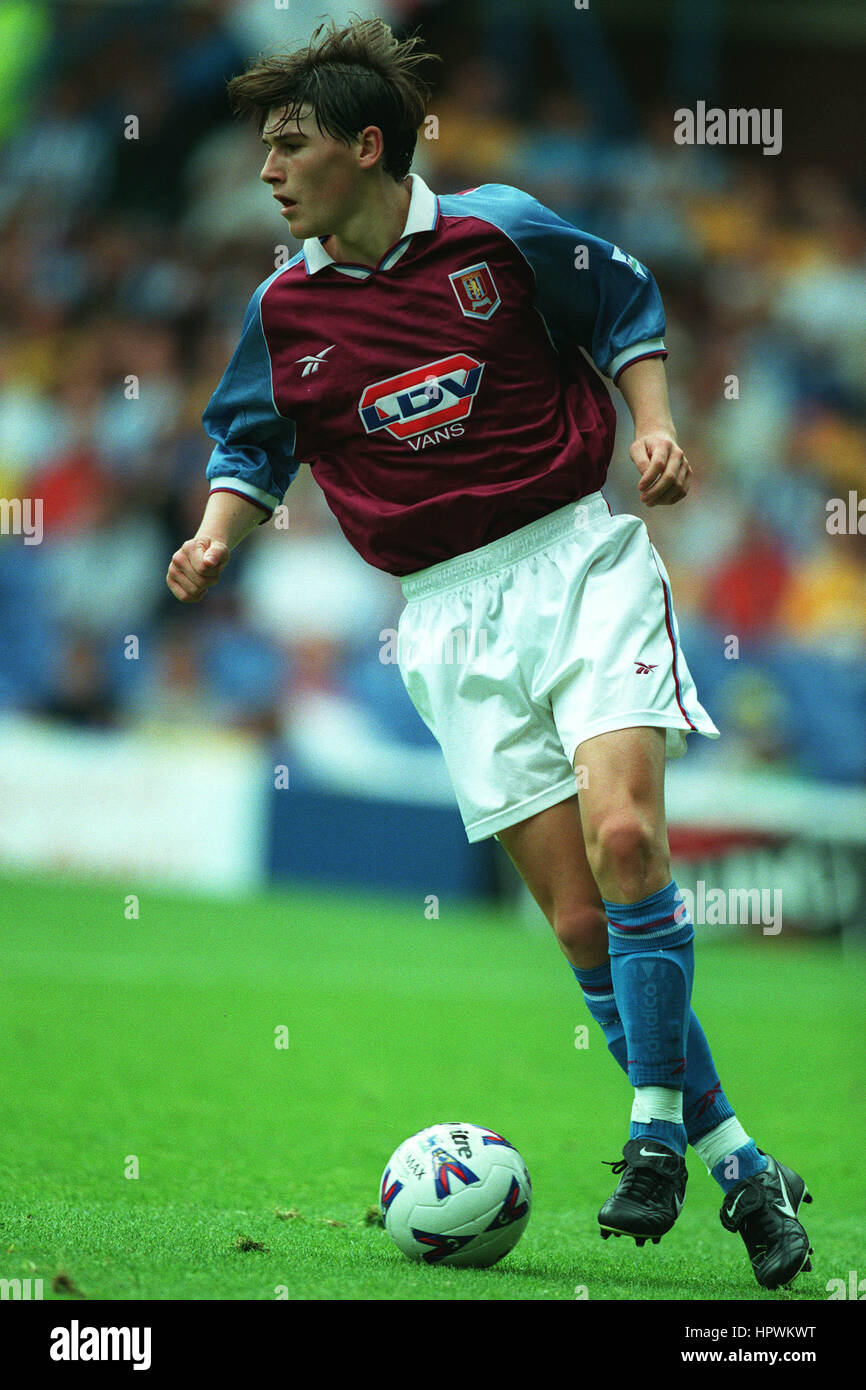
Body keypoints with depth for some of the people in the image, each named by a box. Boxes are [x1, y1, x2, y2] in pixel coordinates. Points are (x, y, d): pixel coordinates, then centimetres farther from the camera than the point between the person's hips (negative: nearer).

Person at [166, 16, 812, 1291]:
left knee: (623, 836, -24)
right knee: (579, 920, -4)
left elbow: (626, 307, 12)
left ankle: (658, 1125, -8)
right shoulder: (285, 311, 5)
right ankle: (736, 1164, 5)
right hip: (450, 620, 2)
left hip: (580, 558, -2)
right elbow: (252, 446, 18)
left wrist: (654, 424, -3)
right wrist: (217, 537, -1)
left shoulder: (500, 231, -2)